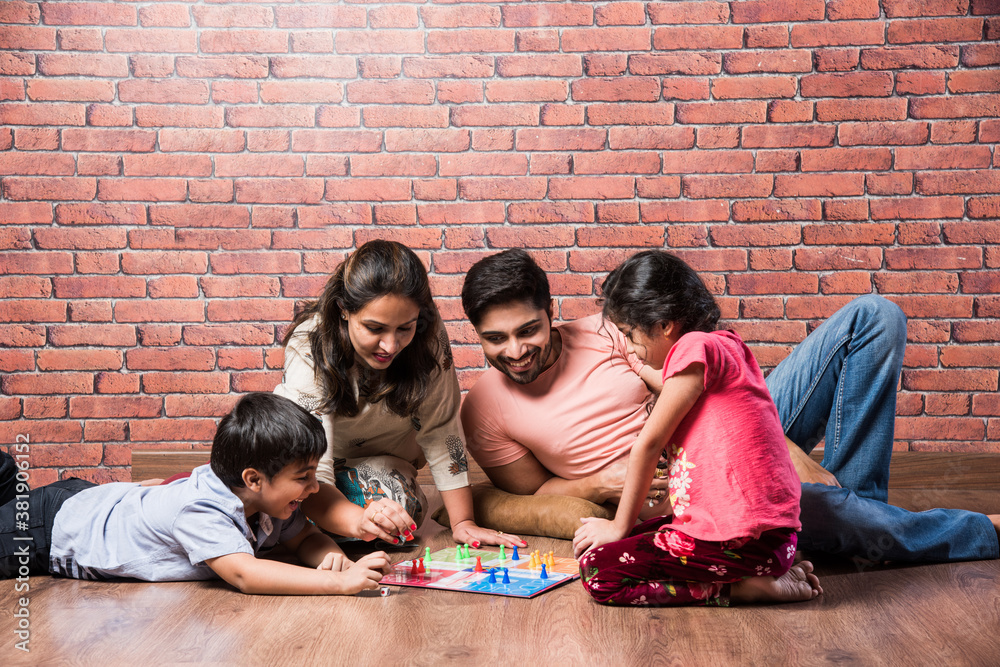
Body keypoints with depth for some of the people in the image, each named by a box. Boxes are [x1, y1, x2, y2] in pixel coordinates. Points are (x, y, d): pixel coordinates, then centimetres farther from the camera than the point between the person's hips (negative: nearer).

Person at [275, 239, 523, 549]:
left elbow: (441, 430, -19)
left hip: (383, 464, 1)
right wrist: (359, 521, -60)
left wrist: (463, 522, -25)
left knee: (395, 502, -30)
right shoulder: (309, 348, -33)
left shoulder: (429, 335, -27)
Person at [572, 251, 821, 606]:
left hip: (742, 541, -10)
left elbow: (648, 444, -7)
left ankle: (743, 588, -6)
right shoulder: (724, 345, 16)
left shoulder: (695, 348, -13)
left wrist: (621, 526, 4)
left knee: (597, 572, -8)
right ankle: (764, 573, 8)